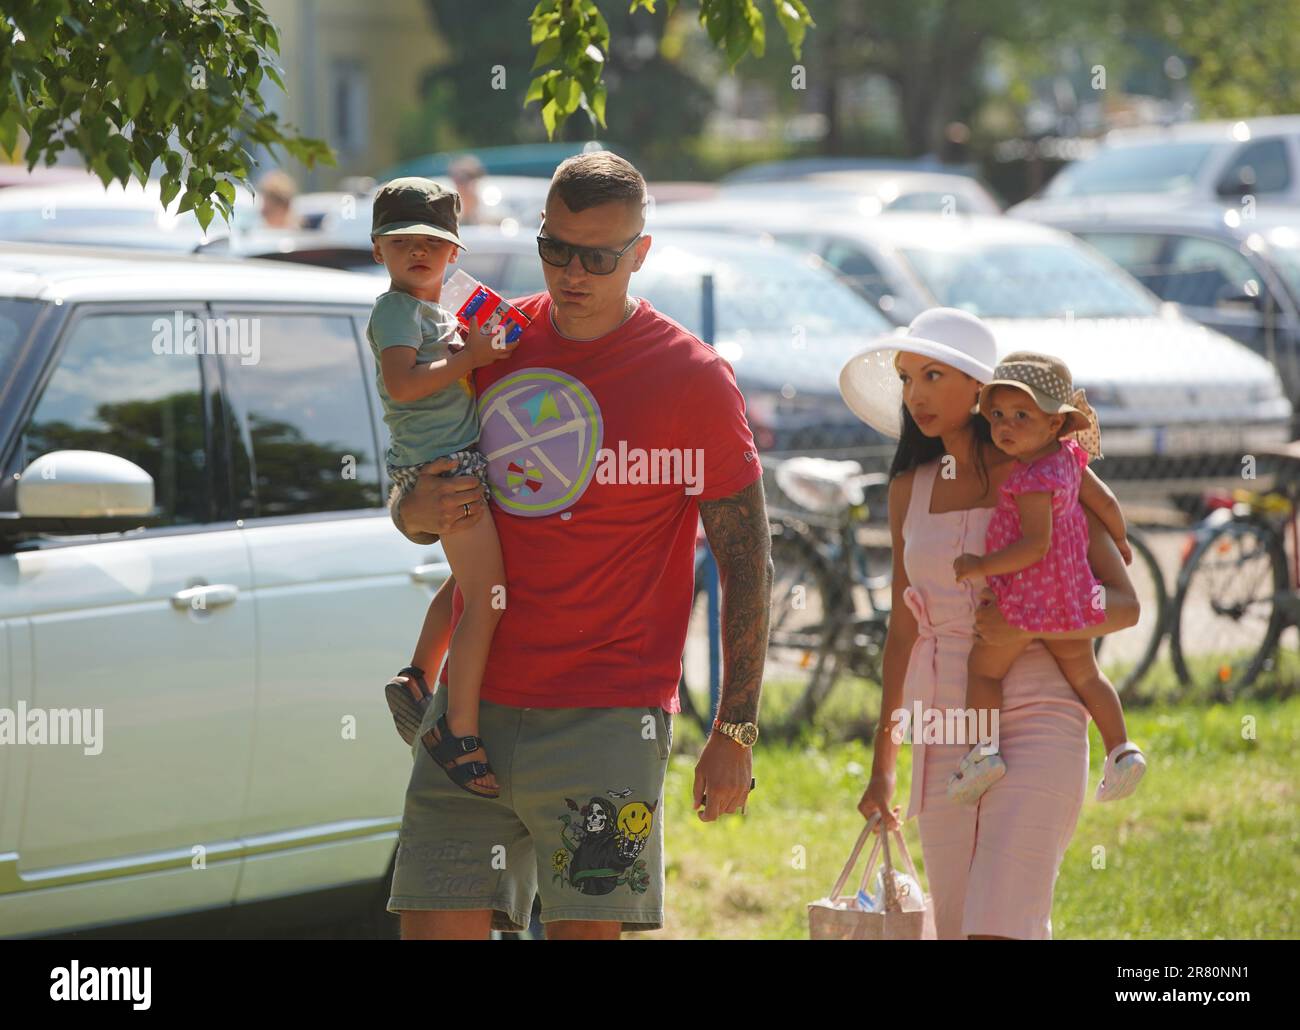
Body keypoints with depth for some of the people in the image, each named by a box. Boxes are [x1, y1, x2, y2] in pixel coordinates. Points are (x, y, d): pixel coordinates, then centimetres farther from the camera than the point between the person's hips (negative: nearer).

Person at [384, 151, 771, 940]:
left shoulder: (695, 379, -3)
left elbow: (747, 560, -2)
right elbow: (412, 511, 21)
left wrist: (736, 732, -7)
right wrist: (424, 511, -5)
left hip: (608, 716, -4)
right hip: (475, 701, 4)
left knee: (587, 928, -6)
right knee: (436, 924, -2)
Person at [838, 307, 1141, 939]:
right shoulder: (911, 489, 10)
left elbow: (1124, 604, -4)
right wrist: (882, 765, 19)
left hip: (1036, 727, -5)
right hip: (944, 739, 5)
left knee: (999, 931, -18)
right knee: (956, 932, 6)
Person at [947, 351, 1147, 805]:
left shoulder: (1033, 481, -23)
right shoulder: (1069, 460, 1)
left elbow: (1035, 544, -29)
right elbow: (1106, 503, 12)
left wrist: (982, 565, -21)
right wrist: (1119, 541, 31)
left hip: (1027, 595, -8)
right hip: (1070, 593, 8)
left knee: (983, 666, 5)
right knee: (1084, 674, 21)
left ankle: (985, 749, -6)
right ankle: (1121, 749, 19)